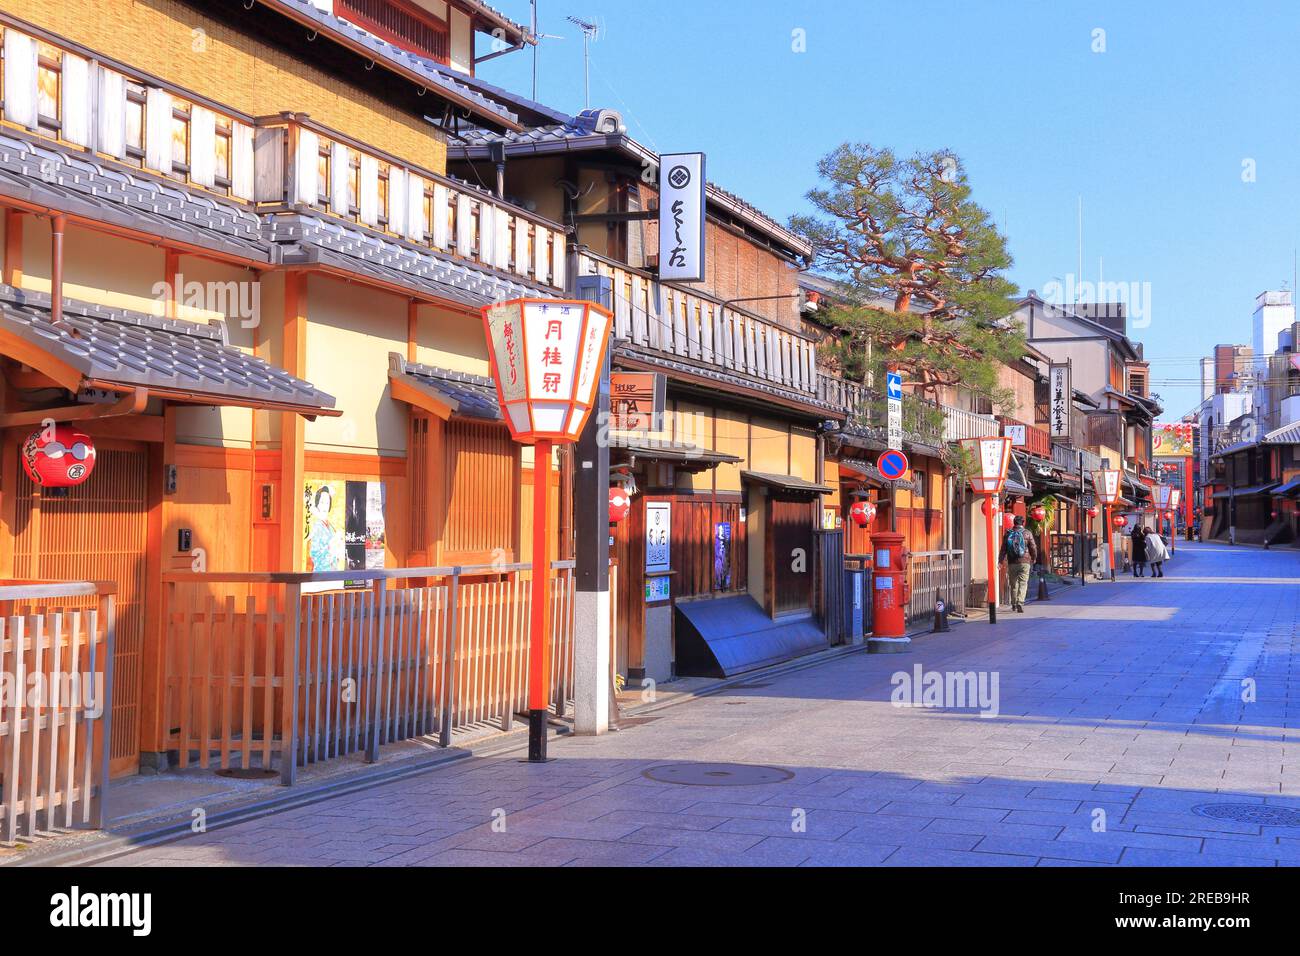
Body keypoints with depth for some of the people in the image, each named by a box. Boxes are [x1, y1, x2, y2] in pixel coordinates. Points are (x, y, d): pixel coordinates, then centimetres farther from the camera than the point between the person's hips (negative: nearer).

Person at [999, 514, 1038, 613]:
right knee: (1023, 583, -4)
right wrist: (1034, 558, 16)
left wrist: (1000, 560, 7)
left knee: (1013, 584, 14)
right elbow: (1033, 548, 0)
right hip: (1024, 562, -3)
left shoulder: (1008, 534, 3)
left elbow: (1003, 549, 3)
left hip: (1012, 563, 3)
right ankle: (1020, 603, -20)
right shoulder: (1027, 534, -4)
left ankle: (1014, 604, 21)